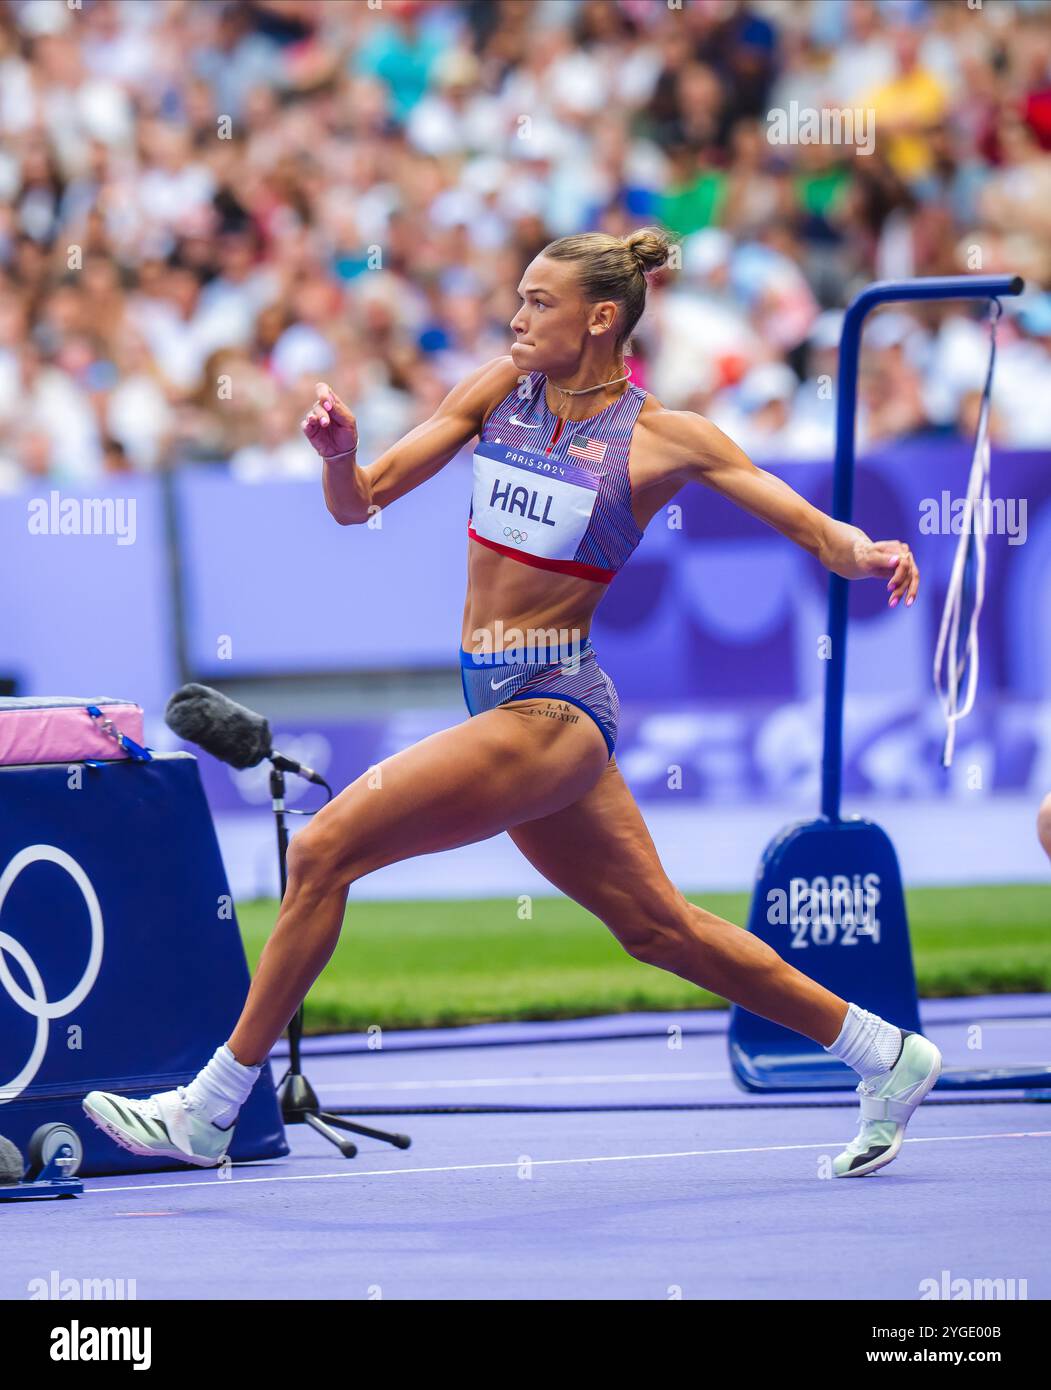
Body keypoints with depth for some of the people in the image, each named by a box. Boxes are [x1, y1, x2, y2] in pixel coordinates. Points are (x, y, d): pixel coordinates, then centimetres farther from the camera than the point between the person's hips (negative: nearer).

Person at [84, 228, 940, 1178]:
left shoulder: (665, 439, -8)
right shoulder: (501, 391, 7)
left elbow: (822, 534, -7)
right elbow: (359, 501, 5)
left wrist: (868, 555, -30)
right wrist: (339, 453, -17)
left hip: (549, 711, -7)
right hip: (499, 701, 7)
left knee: (326, 850, -12)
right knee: (657, 925, 14)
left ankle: (212, 1109, -4)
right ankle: (888, 1057, 26)